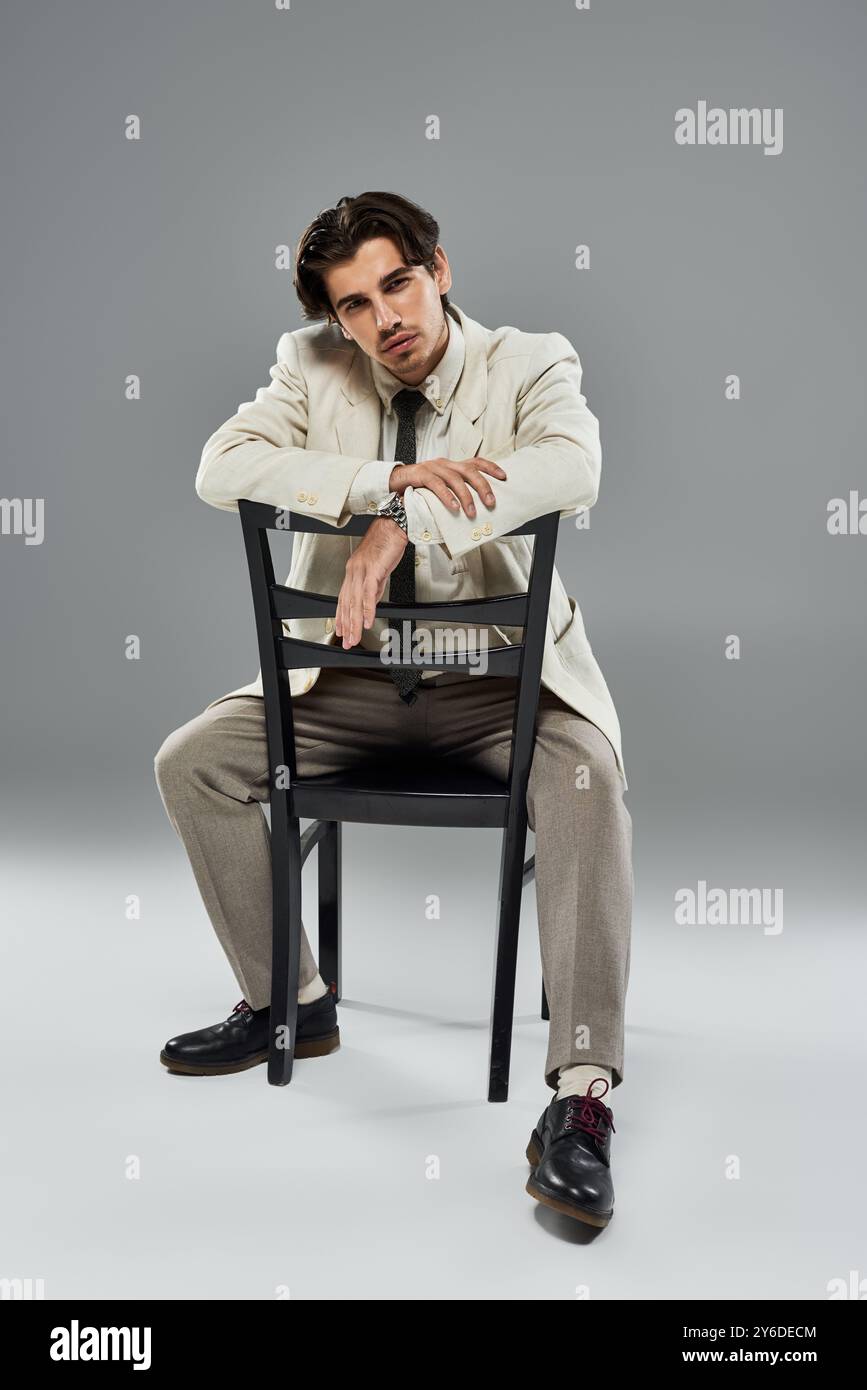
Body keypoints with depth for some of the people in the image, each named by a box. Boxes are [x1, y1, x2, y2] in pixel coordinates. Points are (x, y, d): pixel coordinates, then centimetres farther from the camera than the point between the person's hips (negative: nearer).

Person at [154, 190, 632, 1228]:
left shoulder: (531, 364, -6)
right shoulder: (313, 368, 1)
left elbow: (572, 465, -29)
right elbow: (220, 468, -16)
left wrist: (403, 523, -38)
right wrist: (392, 479, -28)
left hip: (504, 677, -3)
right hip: (351, 676, 4)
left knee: (588, 776, -32)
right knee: (192, 760, -10)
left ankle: (581, 1097, -28)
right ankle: (289, 1002, 7)